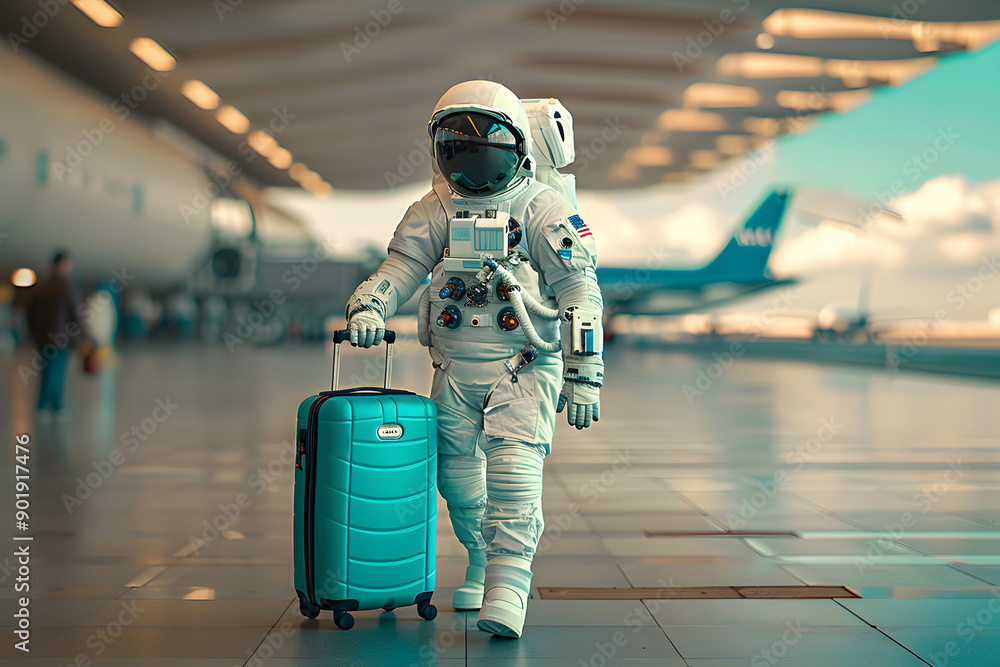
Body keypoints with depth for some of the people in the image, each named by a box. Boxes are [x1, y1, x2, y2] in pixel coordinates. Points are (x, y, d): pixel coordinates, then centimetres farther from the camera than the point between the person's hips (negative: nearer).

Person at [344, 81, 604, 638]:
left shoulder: (542, 209, -2)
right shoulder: (436, 211, 9)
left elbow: (580, 292, -4)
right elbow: (400, 269, 4)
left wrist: (584, 377, -10)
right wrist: (367, 307, -19)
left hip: (524, 367, -4)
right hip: (454, 370, 4)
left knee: (514, 465, -19)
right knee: (457, 473, 9)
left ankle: (508, 583, -16)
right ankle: (481, 560, 32)